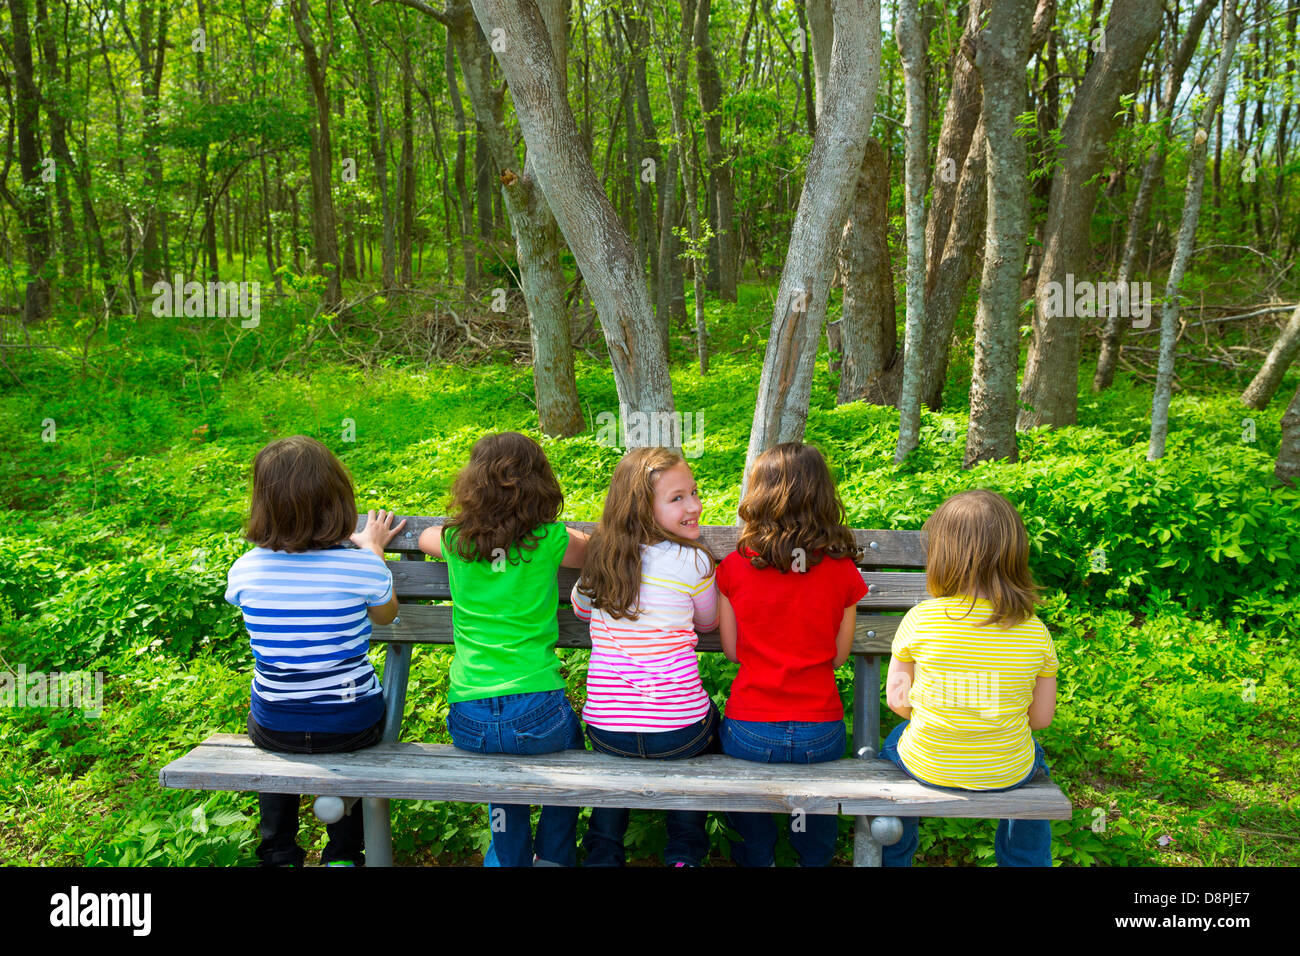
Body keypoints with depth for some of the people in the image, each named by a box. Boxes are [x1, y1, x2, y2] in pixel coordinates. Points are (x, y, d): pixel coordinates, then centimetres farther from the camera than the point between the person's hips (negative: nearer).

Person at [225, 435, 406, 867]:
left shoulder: (243, 571, -14)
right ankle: (344, 853, 34)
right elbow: (386, 615, 4)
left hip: (273, 729, 2)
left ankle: (279, 852, 38)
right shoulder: (361, 567, -19)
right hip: (353, 726, -1)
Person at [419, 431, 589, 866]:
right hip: (537, 713, -2)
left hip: (469, 723, 3)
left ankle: (507, 856, 33)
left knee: (506, 761, 35)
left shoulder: (457, 541, 3)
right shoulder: (550, 541, -5)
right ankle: (553, 856, 34)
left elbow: (424, 536, 28)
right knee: (569, 743, 31)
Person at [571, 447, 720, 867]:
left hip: (606, 731, 3)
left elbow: (580, 607, 23)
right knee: (707, 725, 32)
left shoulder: (600, 555, 2)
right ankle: (685, 853, 33)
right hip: (678, 731, -3)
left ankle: (603, 851, 37)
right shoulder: (694, 562, -9)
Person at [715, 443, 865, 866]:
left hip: (749, 732, 0)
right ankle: (815, 858, 31)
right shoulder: (842, 572, -8)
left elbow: (732, 650, 1)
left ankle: (757, 856, 34)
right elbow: (838, 656, 3)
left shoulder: (733, 568, -9)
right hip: (820, 732, 1)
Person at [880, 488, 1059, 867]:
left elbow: (897, 700, -7)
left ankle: (893, 858, 46)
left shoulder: (920, 620, -17)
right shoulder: (1035, 632, -12)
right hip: (1008, 773, 1)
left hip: (926, 766, -1)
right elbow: (1041, 717, -3)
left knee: (896, 741, 34)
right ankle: (1024, 861, 46)